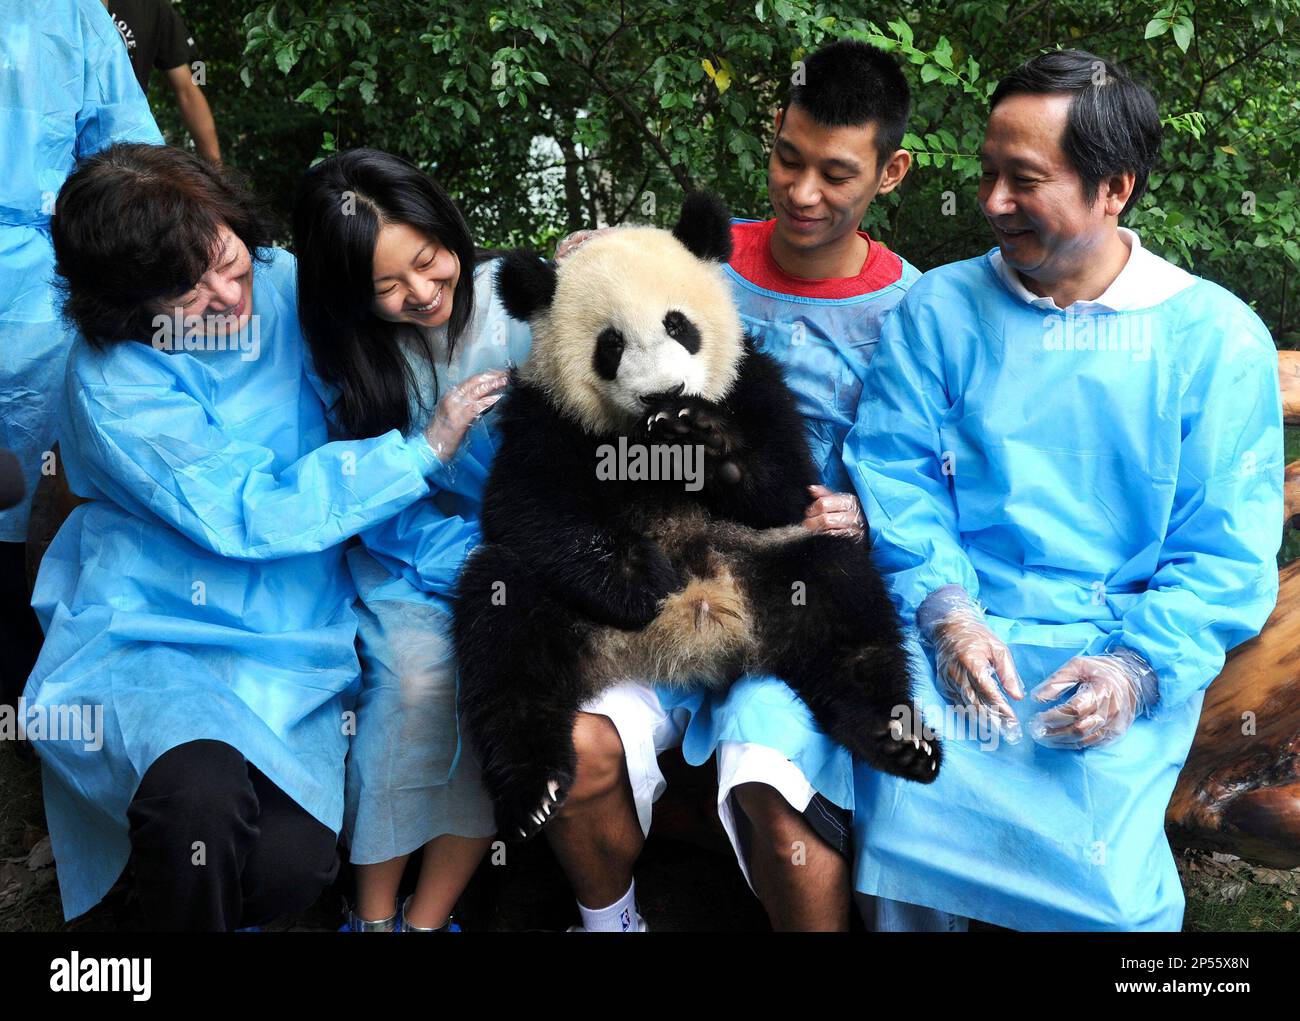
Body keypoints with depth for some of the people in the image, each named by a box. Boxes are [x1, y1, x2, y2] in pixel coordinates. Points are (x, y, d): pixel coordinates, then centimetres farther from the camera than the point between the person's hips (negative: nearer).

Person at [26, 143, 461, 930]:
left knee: (294, 866, -19)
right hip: (152, 637, -3)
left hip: (293, 640, 4)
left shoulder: (284, 282, 1)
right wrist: (423, 451, -15)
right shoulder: (114, 383, -14)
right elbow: (250, 516, -18)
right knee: (199, 792, -34)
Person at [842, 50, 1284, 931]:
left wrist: (1139, 668, -15)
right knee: (909, 812, -26)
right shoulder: (938, 310, 9)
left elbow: (1227, 551, 0)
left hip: (1125, 648, -1)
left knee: (1093, 859, -26)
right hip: (958, 631, 1)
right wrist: (945, 611, -14)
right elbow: (894, 472, 2)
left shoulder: (1217, 337, 3)